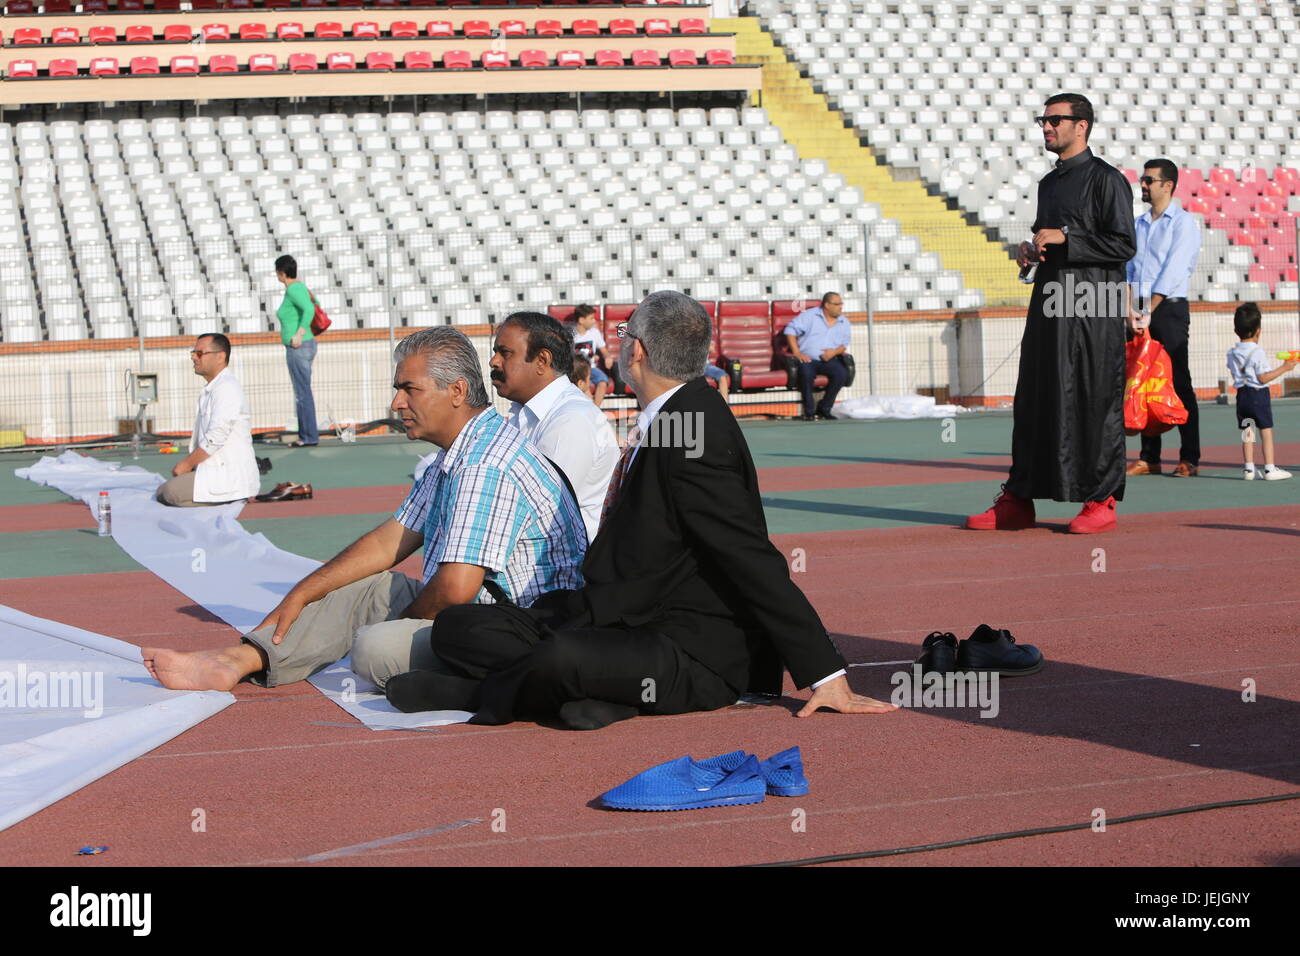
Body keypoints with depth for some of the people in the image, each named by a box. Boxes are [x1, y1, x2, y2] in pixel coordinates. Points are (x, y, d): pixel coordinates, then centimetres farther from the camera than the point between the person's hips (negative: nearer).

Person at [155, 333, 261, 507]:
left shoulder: (226, 388, -14)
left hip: (230, 478, -11)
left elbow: (216, 439, -21)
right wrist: (187, 464, 9)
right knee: (161, 491, 8)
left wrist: (186, 464, -13)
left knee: (169, 492, -23)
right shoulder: (211, 389, 21)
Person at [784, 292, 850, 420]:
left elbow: (845, 344, 15)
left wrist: (835, 351, -9)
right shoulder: (810, 315, 2)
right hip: (807, 359, -4)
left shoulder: (844, 322, 15)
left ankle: (824, 409, -14)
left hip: (828, 361, 4)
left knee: (842, 373, -27)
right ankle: (809, 411, -24)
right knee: (807, 372, -37)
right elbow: (791, 330, -2)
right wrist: (796, 352, -12)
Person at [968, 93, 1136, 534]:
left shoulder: (1106, 179, -6)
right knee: (1034, 402, 7)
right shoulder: (1049, 183, 19)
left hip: (1091, 309, -8)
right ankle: (1017, 501, 12)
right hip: (1050, 304, 8)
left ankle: (1101, 501, 4)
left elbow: (1124, 244, -12)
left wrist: (1063, 239, -15)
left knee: (1095, 402, -4)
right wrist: (1030, 249, 7)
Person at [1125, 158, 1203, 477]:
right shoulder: (1138, 224, 16)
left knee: (1178, 383, -6)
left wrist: (1149, 313, -18)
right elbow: (1128, 269, 10)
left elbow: (1172, 273, -13)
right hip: (1140, 311, 6)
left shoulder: (1183, 223, -5)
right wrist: (1130, 309, -5)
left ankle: (1190, 459, -4)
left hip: (1169, 309, -6)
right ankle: (1149, 458, 8)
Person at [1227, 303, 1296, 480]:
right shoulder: (1257, 352, -15)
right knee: (1266, 431, 0)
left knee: (1247, 432, 10)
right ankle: (1269, 468, -1)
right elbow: (1263, 378, -15)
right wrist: (1283, 368, -11)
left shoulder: (1232, 353, 5)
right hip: (1259, 394, -6)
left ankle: (1248, 467, 9)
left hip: (1242, 395, 6)